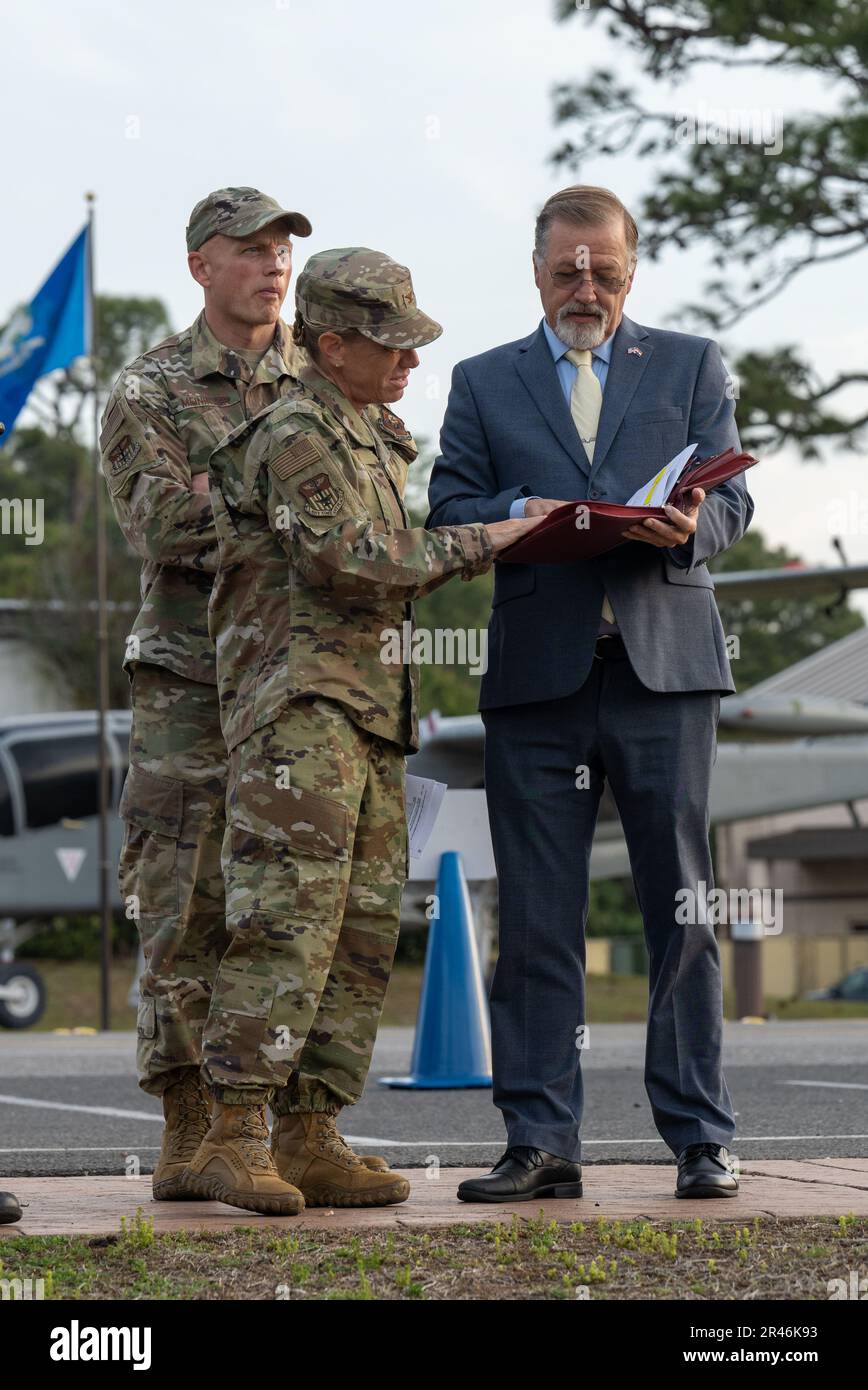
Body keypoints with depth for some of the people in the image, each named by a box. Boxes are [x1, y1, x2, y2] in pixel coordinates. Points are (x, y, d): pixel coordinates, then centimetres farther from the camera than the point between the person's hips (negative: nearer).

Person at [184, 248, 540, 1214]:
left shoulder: (368, 438, 22)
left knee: (362, 932, 4)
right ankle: (234, 1139, -17)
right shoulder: (296, 435, -8)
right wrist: (477, 544, -13)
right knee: (286, 918, -16)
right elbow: (350, 565, -17)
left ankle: (309, 1141, 5)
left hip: (366, 707, 10)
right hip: (295, 704, -10)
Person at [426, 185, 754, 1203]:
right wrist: (520, 515, -14)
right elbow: (448, 511, 6)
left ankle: (700, 1139, 4)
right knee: (536, 922, 0)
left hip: (664, 662, -1)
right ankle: (540, 1144, 5)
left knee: (682, 913, -1)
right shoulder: (483, 382, 16)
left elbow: (730, 499, 5)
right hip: (537, 676, 1)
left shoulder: (691, 366, 15)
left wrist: (689, 527, -18)